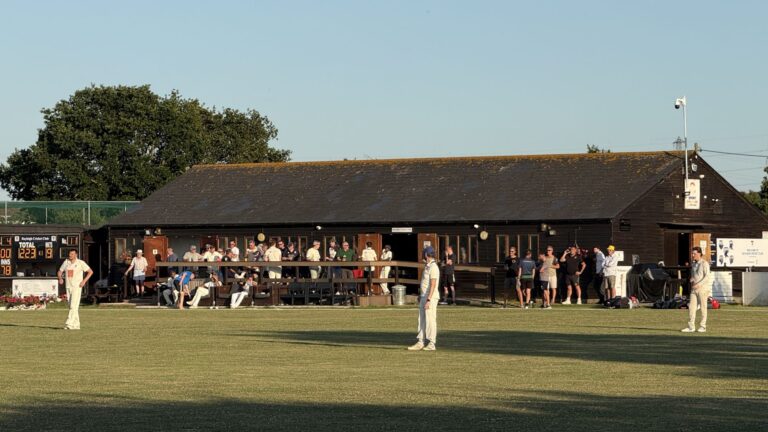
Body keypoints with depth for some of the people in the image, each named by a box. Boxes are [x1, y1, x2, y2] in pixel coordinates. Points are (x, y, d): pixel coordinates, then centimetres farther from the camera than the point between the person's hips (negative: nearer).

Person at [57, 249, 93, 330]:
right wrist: (60, 278, -2)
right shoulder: (66, 262, 9)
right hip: (68, 286, 6)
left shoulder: (80, 263, -4)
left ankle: (69, 323, -21)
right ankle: (76, 325, 13)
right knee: (71, 306, 8)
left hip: (77, 287, -6)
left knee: (74, 306, -14)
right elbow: (59, 272, 19)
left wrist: (84, 281, -10)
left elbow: (90, 272, 0)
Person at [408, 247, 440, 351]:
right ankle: (420, 343, 12)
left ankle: (431, 344, -2)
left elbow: (433, 285, -21)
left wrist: (428, 300, -25)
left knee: (430, 320, -6)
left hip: (431, 298, -10)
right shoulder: (427, 266, 16)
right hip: (424, 296, 10)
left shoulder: (433, 267, -16)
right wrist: (420, 296, 24)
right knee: (422, 320, 9)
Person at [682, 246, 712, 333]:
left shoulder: (704, 263, -8)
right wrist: (692, 280, 2)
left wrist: (698, 284, -22)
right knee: (691, 307, 0)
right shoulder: (694, 264, 15)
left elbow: (707, 276, -16)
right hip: (694, 289, 7)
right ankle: (691, 327, 2)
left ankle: (703, 326, 6)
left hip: (703, 288, -7)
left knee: (703, 307, 0)